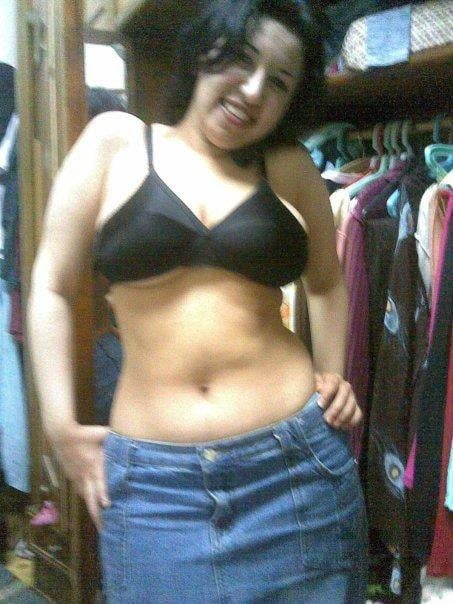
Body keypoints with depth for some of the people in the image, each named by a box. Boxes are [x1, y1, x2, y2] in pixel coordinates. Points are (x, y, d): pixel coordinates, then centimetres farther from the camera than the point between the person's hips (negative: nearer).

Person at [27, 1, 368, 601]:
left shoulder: (290, 167, 5)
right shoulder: (115, 141, 2)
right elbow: (51, 288, 3)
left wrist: (334, 378, 8)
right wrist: (60, 426, -1)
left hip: (296, 462, 1)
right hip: (151, 478, 0)